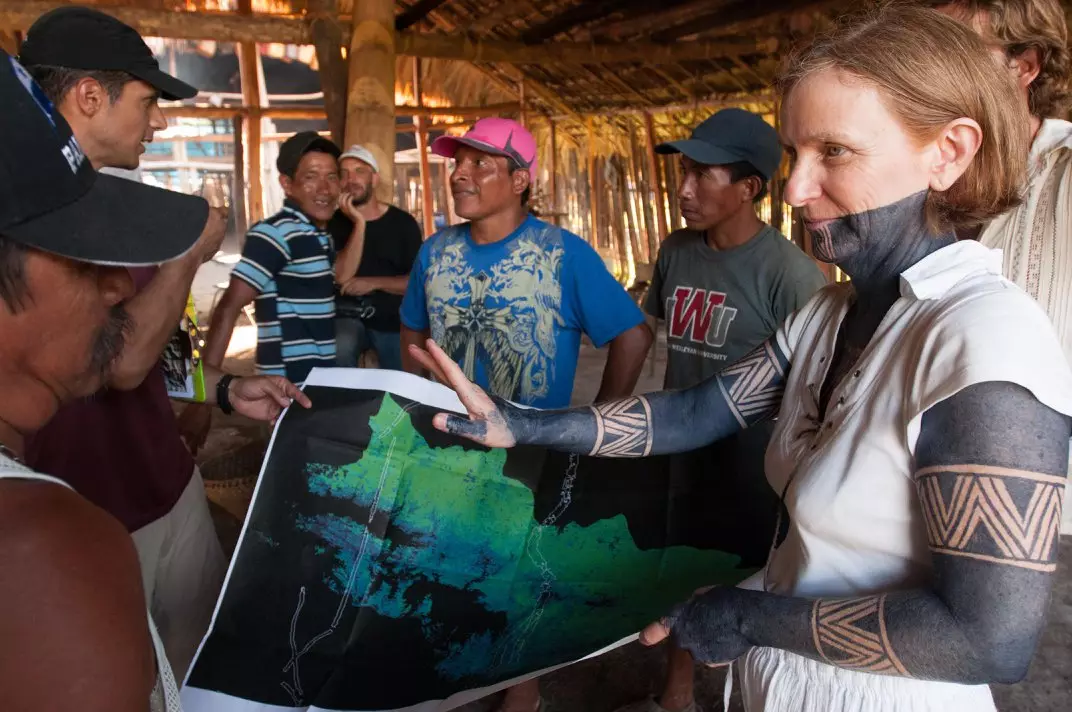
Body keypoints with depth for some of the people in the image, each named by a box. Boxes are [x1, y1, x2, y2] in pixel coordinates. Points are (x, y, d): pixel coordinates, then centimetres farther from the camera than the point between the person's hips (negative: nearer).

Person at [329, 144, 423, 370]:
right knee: (338, 351, -31)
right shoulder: (334, 222, -1)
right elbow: (341, 276, -15)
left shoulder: (403, 222, -1)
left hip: (394, 322, 1)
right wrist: (359, 224, -19)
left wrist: (373, 283, -16)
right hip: (349, 315, -1)